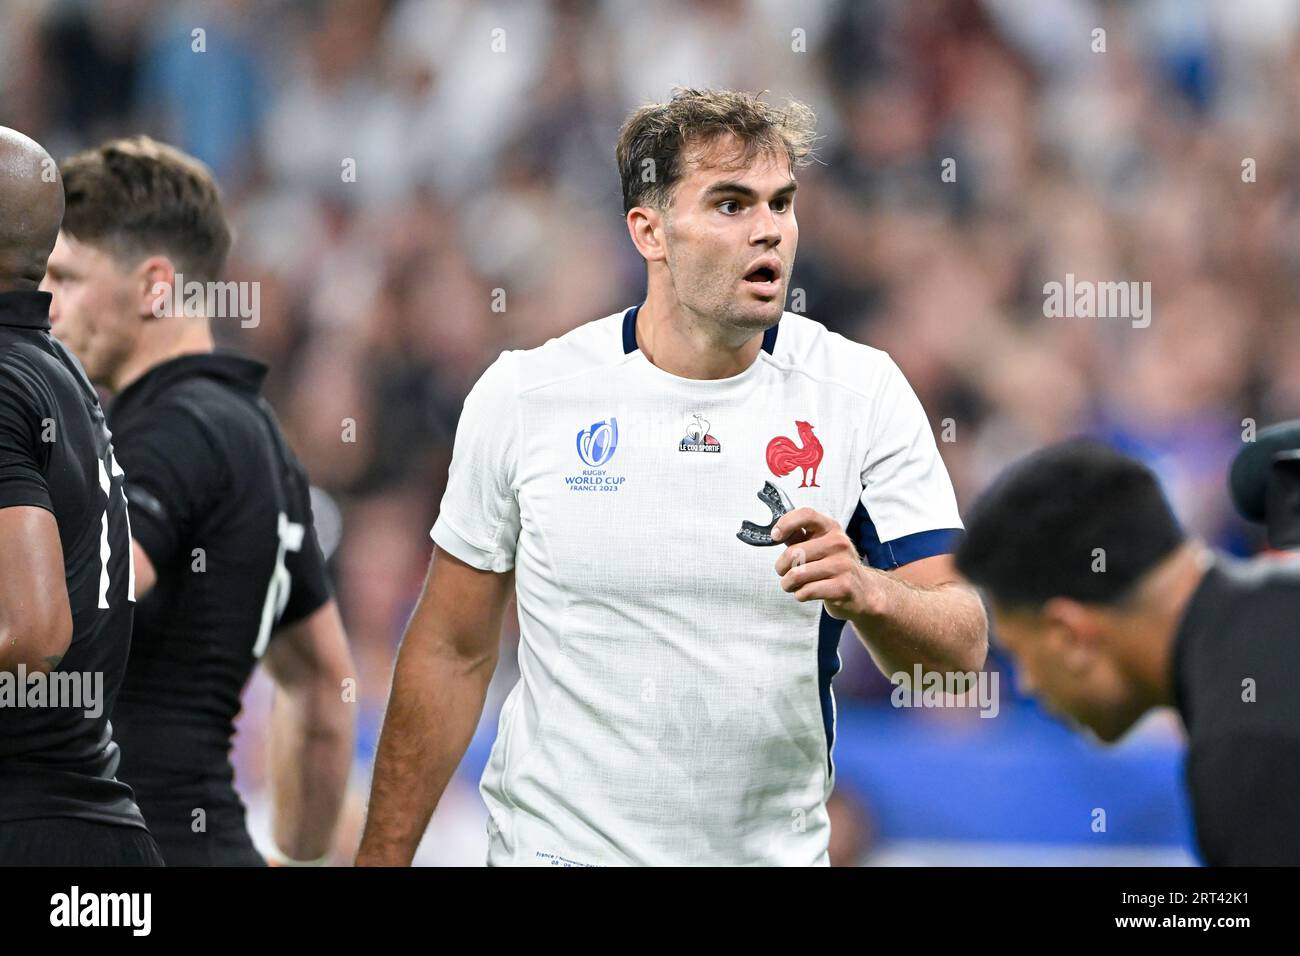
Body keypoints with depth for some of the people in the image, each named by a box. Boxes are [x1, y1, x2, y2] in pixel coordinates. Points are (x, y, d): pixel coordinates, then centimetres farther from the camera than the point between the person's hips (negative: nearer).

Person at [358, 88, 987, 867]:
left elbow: (962, 647, -10)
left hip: (777, 847, 2)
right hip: (556, 841, -1)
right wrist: (384, 858, -1)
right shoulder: (523, 395, -6)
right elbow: (452, 654, 1)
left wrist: (867, 595, -30)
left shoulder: (864, 393, -6)